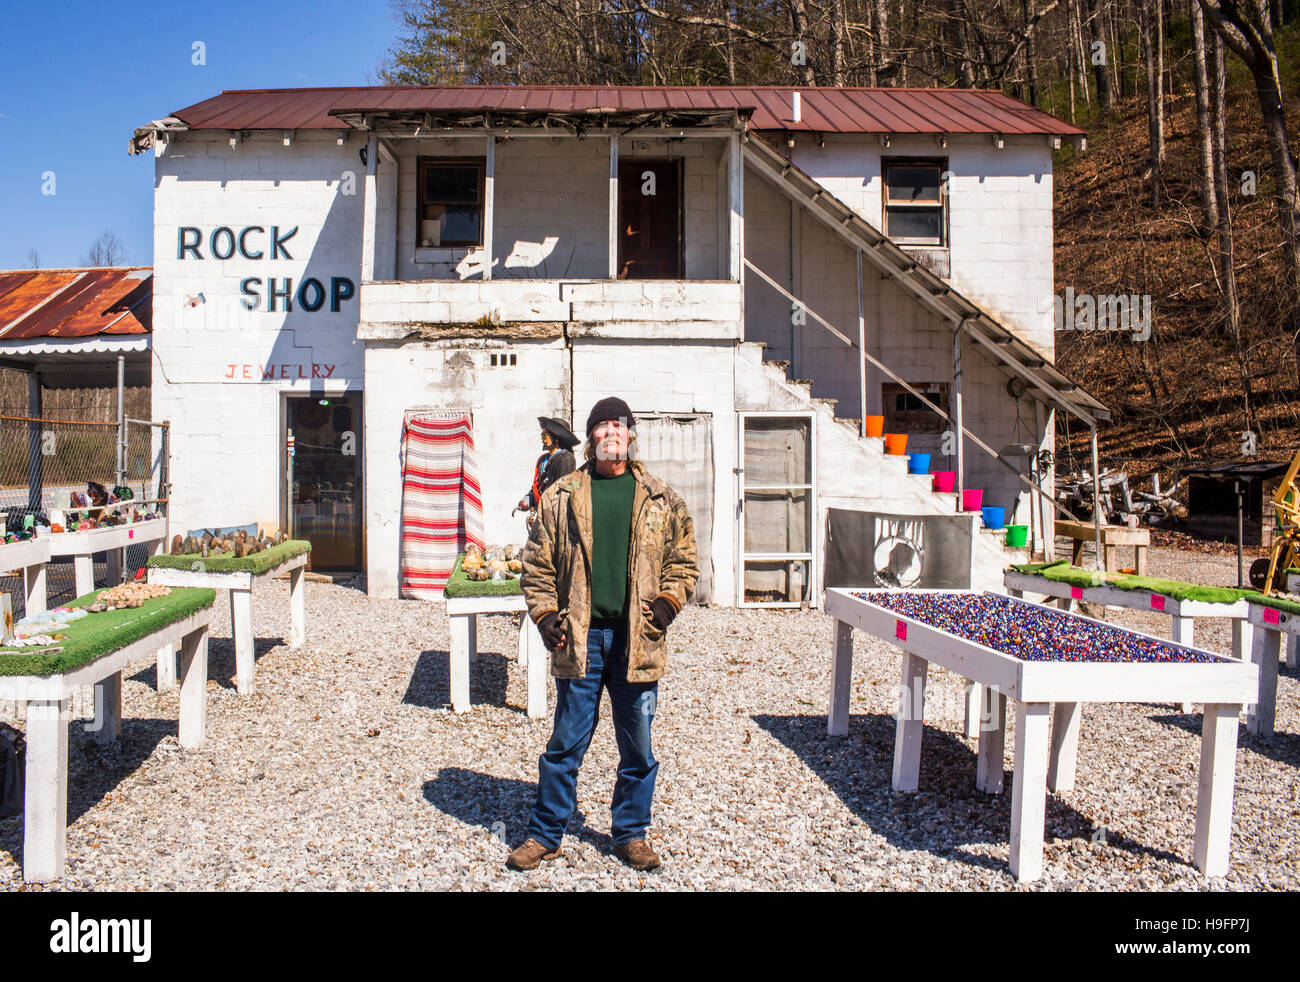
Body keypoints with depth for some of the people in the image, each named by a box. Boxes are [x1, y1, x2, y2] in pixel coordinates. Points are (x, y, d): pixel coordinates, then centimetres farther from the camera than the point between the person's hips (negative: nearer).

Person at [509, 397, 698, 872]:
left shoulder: (661, 500, 6)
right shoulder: (560, 497, 5)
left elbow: (683, 561, 10)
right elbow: (538, 565, 7)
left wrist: (664, 606, -4)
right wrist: (547, 618, -2)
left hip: (637, 641, 1)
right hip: (580, 639, -1)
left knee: (638, 748, 11)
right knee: (565, 744, 8)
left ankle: (630, 834, 29)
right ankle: (544, 834, 24)